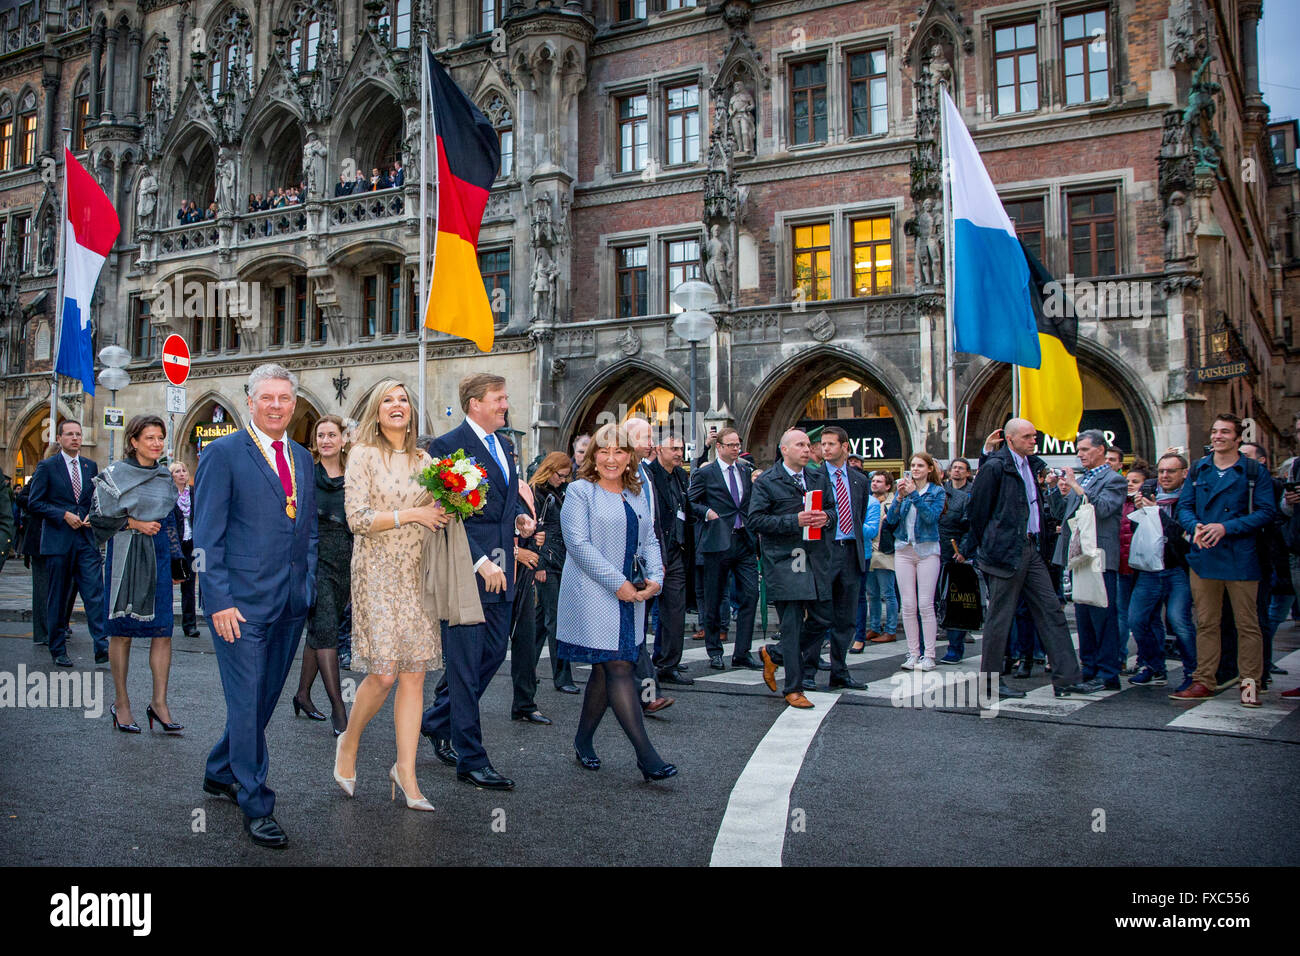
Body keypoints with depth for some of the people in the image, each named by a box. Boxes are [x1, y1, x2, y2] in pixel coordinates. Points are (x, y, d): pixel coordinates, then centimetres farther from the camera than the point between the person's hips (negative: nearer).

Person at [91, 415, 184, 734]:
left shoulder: (165, 476, 11)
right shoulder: (114, 475, -2)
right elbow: (97, 517, -4)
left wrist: (176, 561, 14)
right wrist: (135, 523, -11)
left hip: (158, 556, 4)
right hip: (125, 556, -4)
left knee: (163, 631, -2)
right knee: (122, 631, 3)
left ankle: (159, 702, 4)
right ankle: (121, 702, 14)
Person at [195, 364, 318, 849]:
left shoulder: (302, 458, 14)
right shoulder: (223, 454, -5)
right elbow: (207, 536, -8)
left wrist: (309, 585, 10)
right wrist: (219, 601, -14)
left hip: (291, 603, 6)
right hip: (241, 601, -6)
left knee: (265, 696, 15)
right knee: (246, 702, -1)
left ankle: (221, 773, 35)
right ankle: (256, 806, 9)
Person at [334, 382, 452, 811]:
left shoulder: (424, 460, 13)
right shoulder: (363, 454, -1)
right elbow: (357, 518, -10)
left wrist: (444, 514, -3)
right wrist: (411, 514, -13)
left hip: (417, 573, 4)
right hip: (378, 572, -4)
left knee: (414, 674, 1)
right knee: (384, 673, -9)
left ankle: (406, 771, 10)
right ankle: (349, 742, 19)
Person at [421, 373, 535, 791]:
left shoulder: (504, 445, 16)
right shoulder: (447, 446, -10)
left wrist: (519, 520, 6)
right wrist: (480, 562, -20)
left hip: (500, 569, 8)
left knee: (494, 652, 14)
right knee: (466, 664, 0)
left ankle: (437, 721, 34)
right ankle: (471, 760, 9)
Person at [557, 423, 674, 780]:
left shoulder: (637, 495, 16)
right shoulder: (580, 491, -4)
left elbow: (648, 541, 17)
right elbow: (578, 543, -13)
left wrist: (655, 578, -3)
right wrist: (617, 583, -17)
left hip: (629, 595, 7)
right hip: (593, 595, -7)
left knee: (605, 669, 12)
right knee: (618, 668, -10)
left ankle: (584, 741, 27)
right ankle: (647, 756, -12)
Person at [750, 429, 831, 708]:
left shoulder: (819, 477, 14)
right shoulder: (767, 482, -3)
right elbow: (755, 519, -9)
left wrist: (826, 517, -3)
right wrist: (794, 521, -18)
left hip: (817, 558, 6)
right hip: (784, 560, -6)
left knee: (824, 618, 6)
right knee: (792, 624, -3)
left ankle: (774, 655, 27)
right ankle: (793, 689, 8)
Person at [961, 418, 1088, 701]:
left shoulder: (1034, 465, 13)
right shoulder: (995, 466, -11)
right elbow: (978, 509, -8)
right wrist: (984, 547, -1)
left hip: (1032, 549, 8)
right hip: (1006, 551, -8)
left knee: (1051, 610, 5)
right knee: (1000, 616, 0)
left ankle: (1065, 679, 8)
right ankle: (991, 680, 11)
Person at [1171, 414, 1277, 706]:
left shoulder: (1255, 472, 2)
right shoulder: (1198, 470, 12)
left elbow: (1266, 512, -5)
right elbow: (1184, 506, 11)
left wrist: (1226, 527, -16)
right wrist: (1195, 527, -11)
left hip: (1240, 558, -3)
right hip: (1203, 556, 3)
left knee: (1247, 624, 1)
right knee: (1206, 623, 7)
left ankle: (1250, 683, 9)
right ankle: (1204, 681, 13)